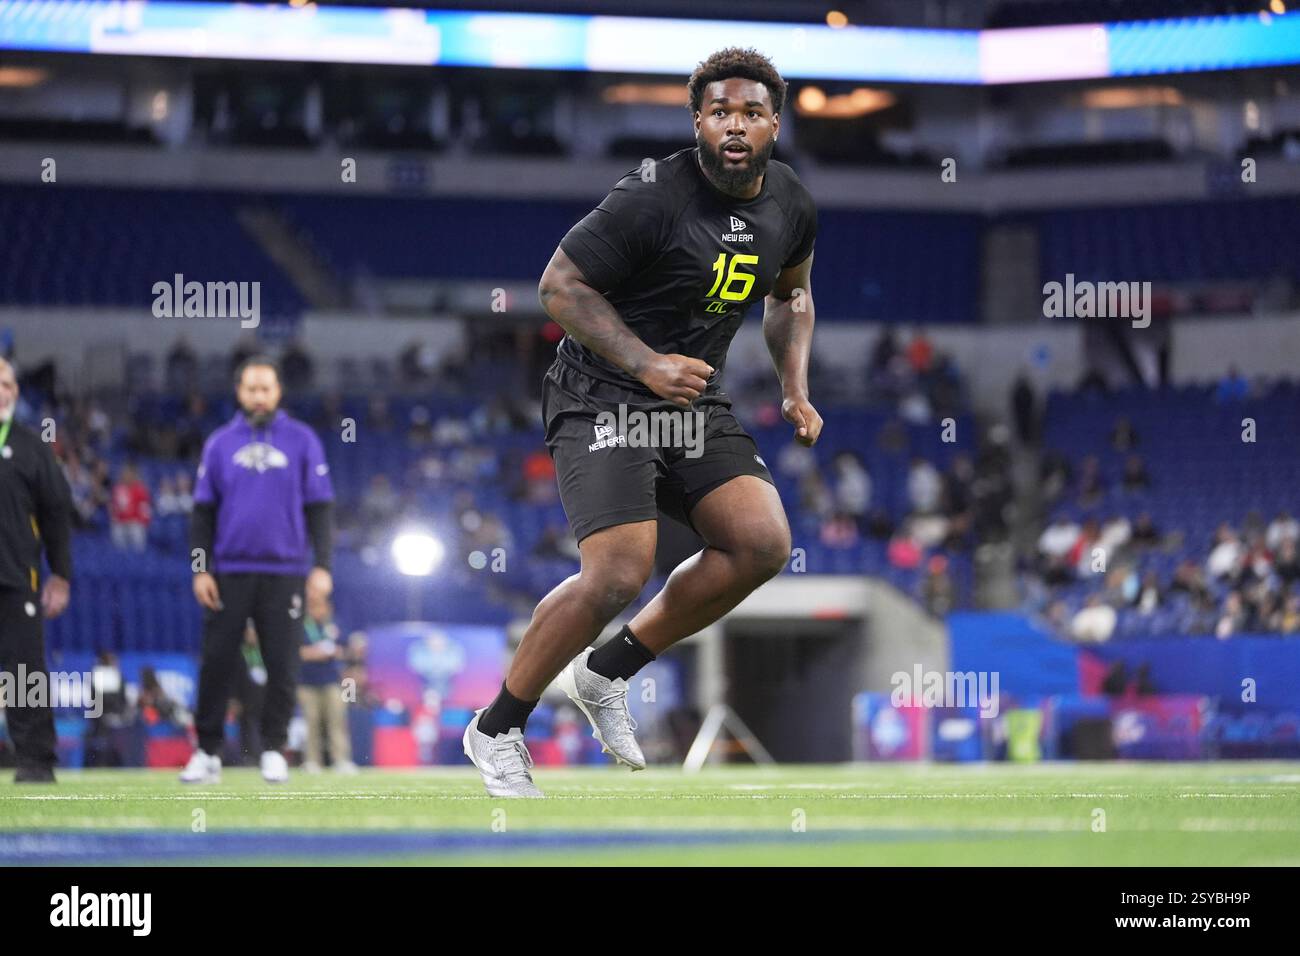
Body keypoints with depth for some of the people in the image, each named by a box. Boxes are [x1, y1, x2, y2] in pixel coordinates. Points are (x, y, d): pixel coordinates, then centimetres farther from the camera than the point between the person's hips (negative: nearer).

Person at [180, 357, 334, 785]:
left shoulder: (302, 440, 3)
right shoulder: (220, 443, 7)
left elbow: (320, 507, 3)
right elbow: (203, 512, 8)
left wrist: (322, 565, -5)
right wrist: (200, 569, -1)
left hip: (284, 573, -1)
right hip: (229, 573, 1)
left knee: (282, 665, 0)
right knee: (216, 662, 0)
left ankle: (273, 749, 10)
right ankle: (207, 752, 6)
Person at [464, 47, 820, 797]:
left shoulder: (791, 206, 3)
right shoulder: (653, 199, -20)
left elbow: (791, 294, 23)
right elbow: (561, 284, -14)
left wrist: (796, 389, 9)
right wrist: (646, 363, -23)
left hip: (696, 401, 7)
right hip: (603, 397, -7)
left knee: (763, 544, -11)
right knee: (621, 573, -22)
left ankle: (609, 672, 7)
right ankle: (497, 729, -2)